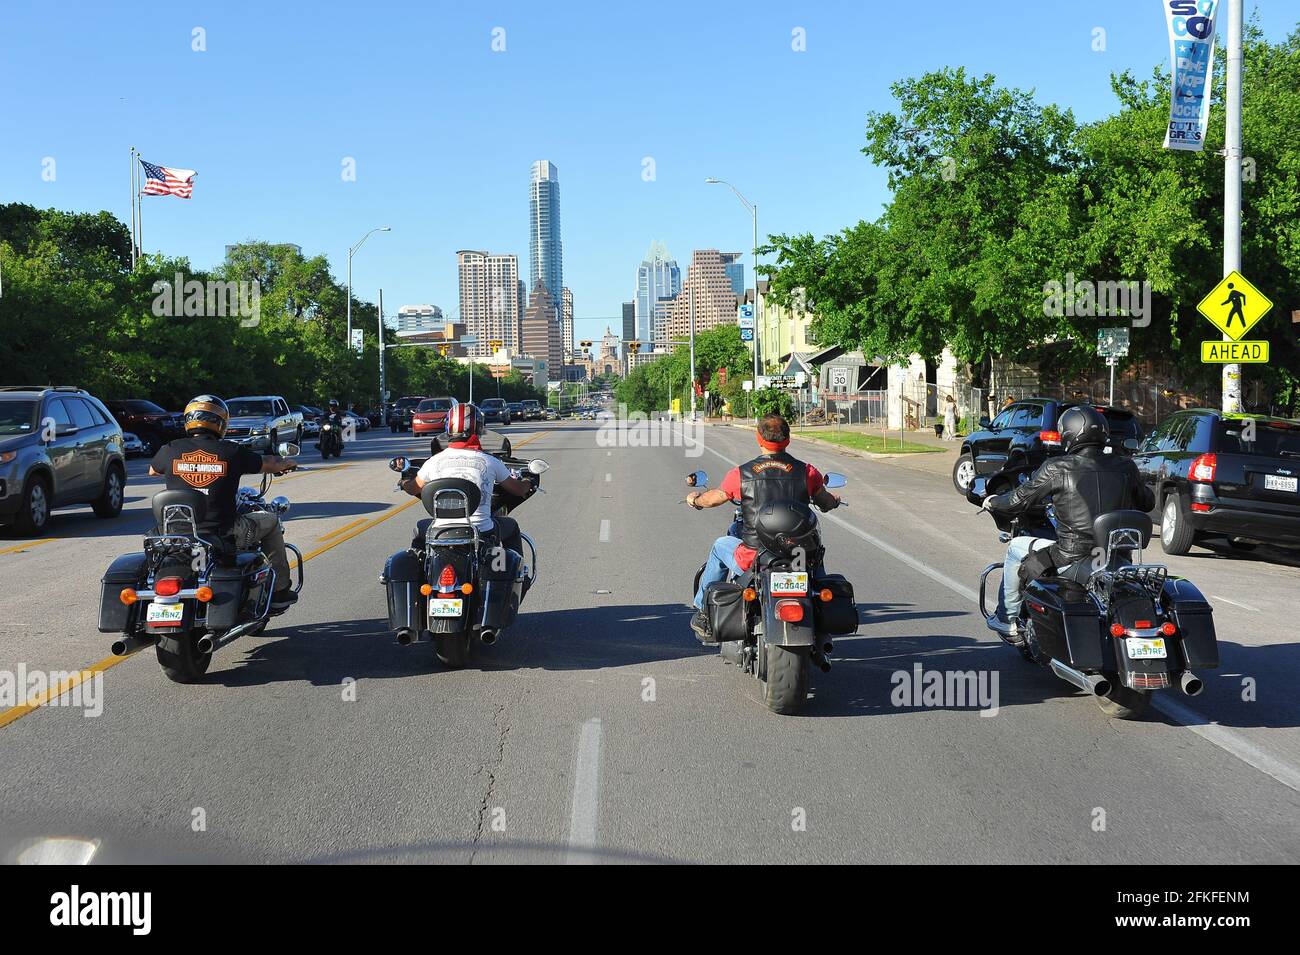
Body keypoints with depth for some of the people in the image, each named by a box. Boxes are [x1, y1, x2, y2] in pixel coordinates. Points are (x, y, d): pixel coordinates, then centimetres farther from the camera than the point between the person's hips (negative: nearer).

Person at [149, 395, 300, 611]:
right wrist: (288, 462, 33)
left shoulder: (170, 450, 0)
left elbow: (152, 470, 23)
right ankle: (280, 591, 27)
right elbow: (271, 465, 9)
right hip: (223, 534, -3)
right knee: (270, 521, 22)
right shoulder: (231, 452, -6)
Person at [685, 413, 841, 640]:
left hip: (752, 561, -1)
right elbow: (827, 504, 12)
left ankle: (703, 612, 37)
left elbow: (713, 499, 12)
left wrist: (695, 500, 36)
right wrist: (834, 500, 38)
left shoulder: (741, 474, -6)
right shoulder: (807, 472, -4)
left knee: (720, 546, 30)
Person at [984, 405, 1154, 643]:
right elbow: (1147, 502, 19)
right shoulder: (1124, 467, 3)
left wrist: (992, 502, 23)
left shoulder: (1057, 468, -7)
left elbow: (1019, 500, 3)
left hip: (1074, 563, -4)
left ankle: (1006, 620, 29)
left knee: (1017, 547, 20)